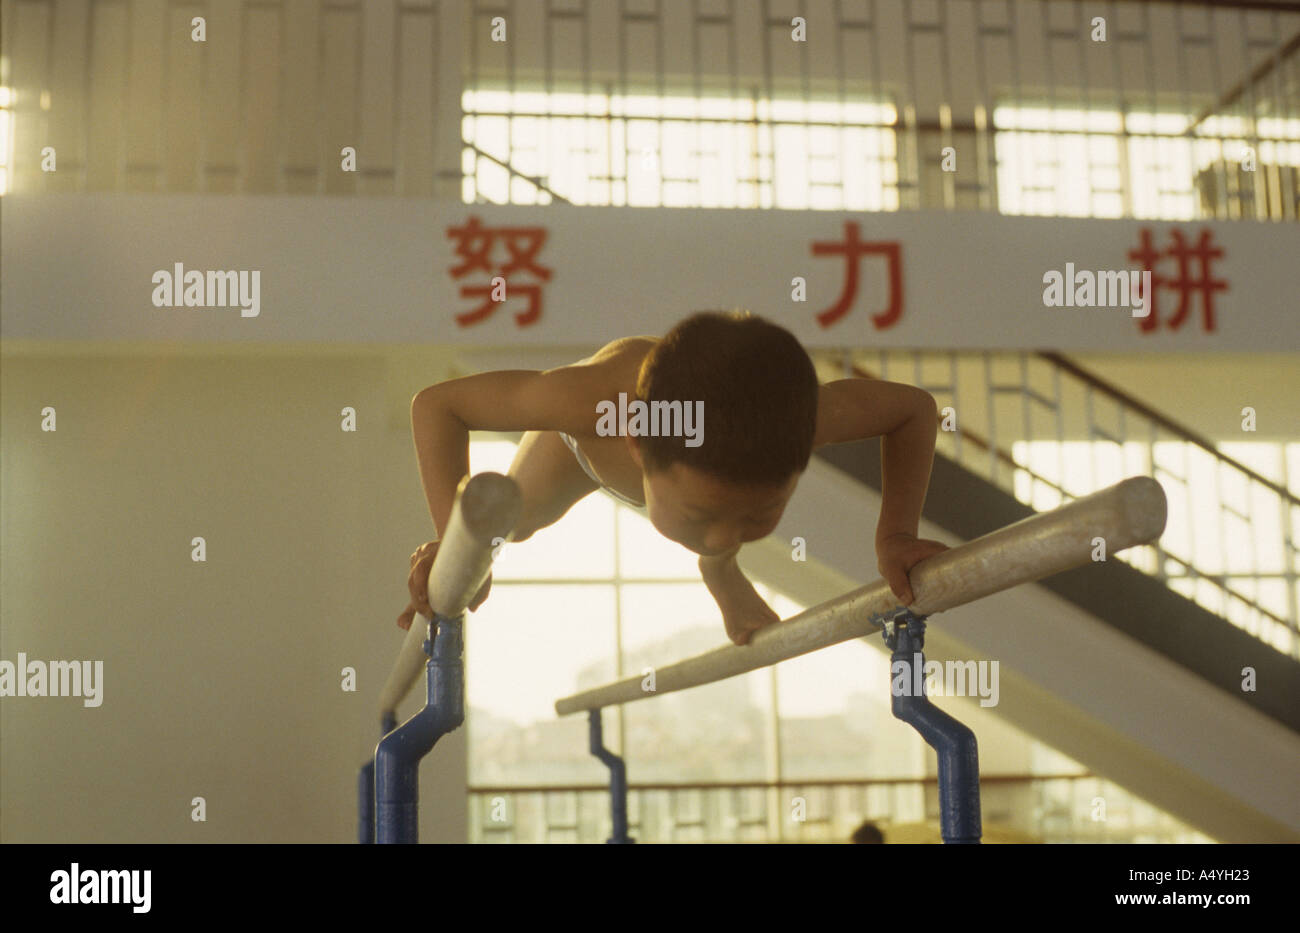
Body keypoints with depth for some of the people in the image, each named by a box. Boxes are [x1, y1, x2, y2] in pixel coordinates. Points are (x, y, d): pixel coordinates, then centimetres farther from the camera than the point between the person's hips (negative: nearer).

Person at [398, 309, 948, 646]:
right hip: (591, 439, 0)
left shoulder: (798, 414, -50)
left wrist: (896, 536, -41)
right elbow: (434, 402, -41)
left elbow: (917, 407, -28)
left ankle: (718, 574, 38)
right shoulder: (588, 400, -55)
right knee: (519, 517, 21)